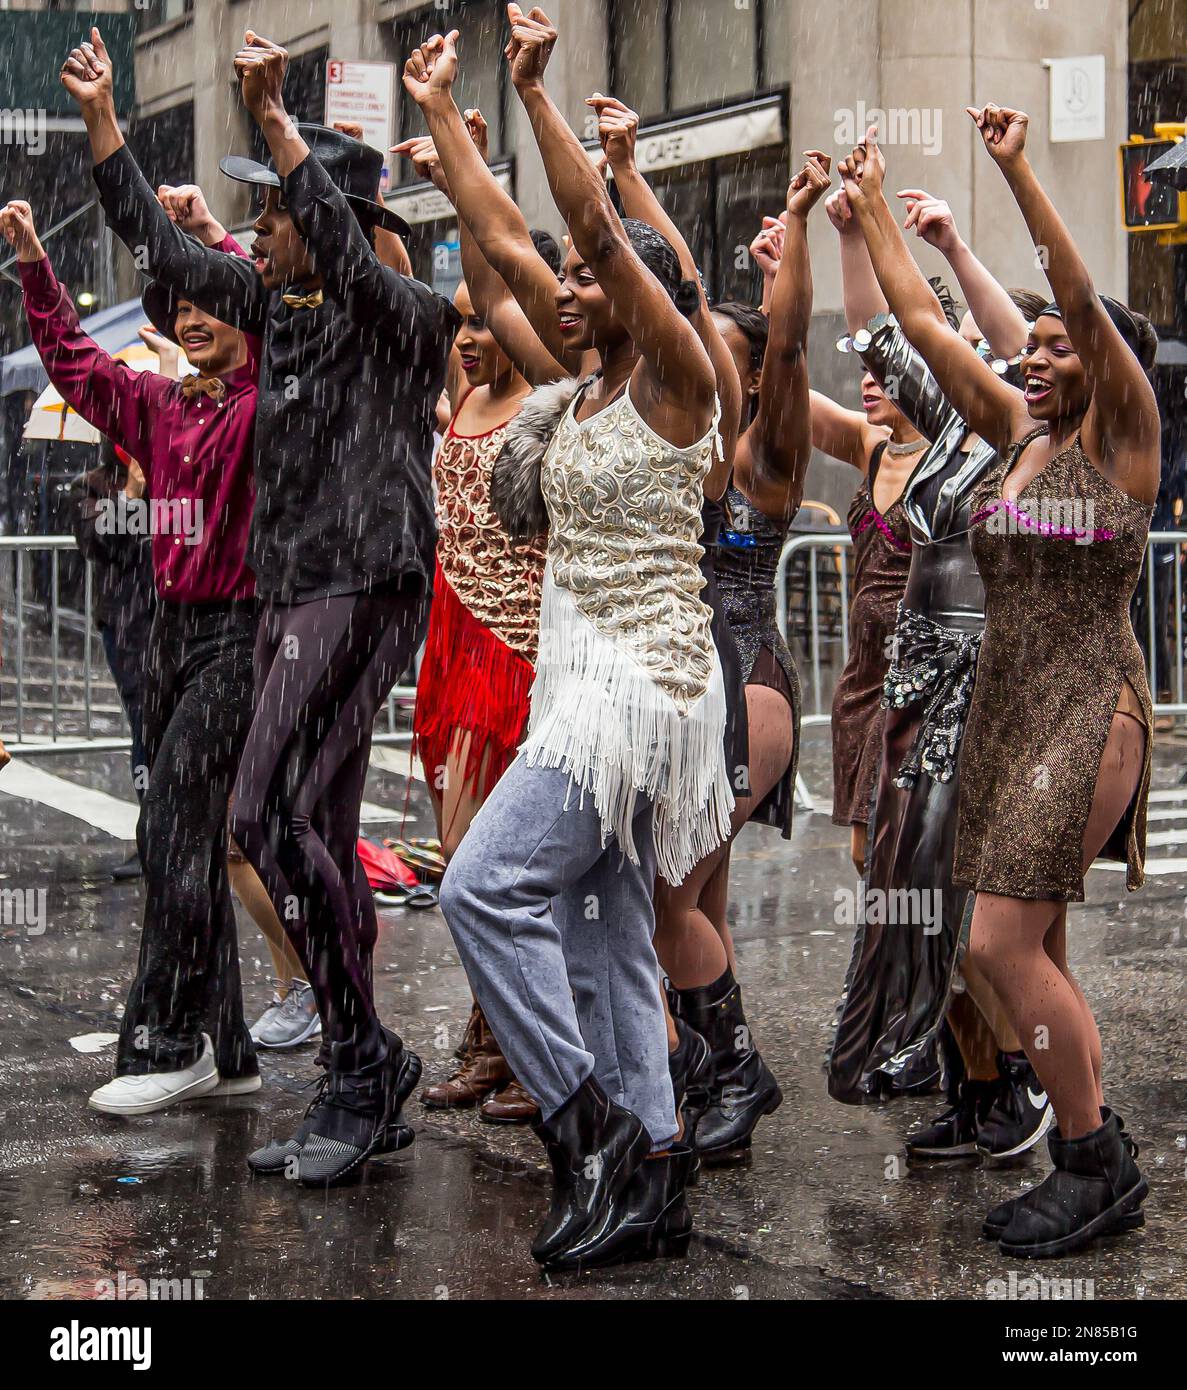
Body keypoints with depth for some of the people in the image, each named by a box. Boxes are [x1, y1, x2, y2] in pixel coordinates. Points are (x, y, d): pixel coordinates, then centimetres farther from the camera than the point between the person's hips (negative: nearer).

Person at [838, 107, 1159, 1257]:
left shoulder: (1121, 435, -4)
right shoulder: (1017, 434, 12)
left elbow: (1082, 295, -17)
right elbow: (923, 324, 14)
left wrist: (1020, 173, -23)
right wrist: (871, 212, 15)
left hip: (1089, 709, -8)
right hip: (1005, 703, 8)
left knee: (1003, 942, -14)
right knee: (1033, 949, 8)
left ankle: (1095, 1157, 0)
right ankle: (1097, 1170, 17)